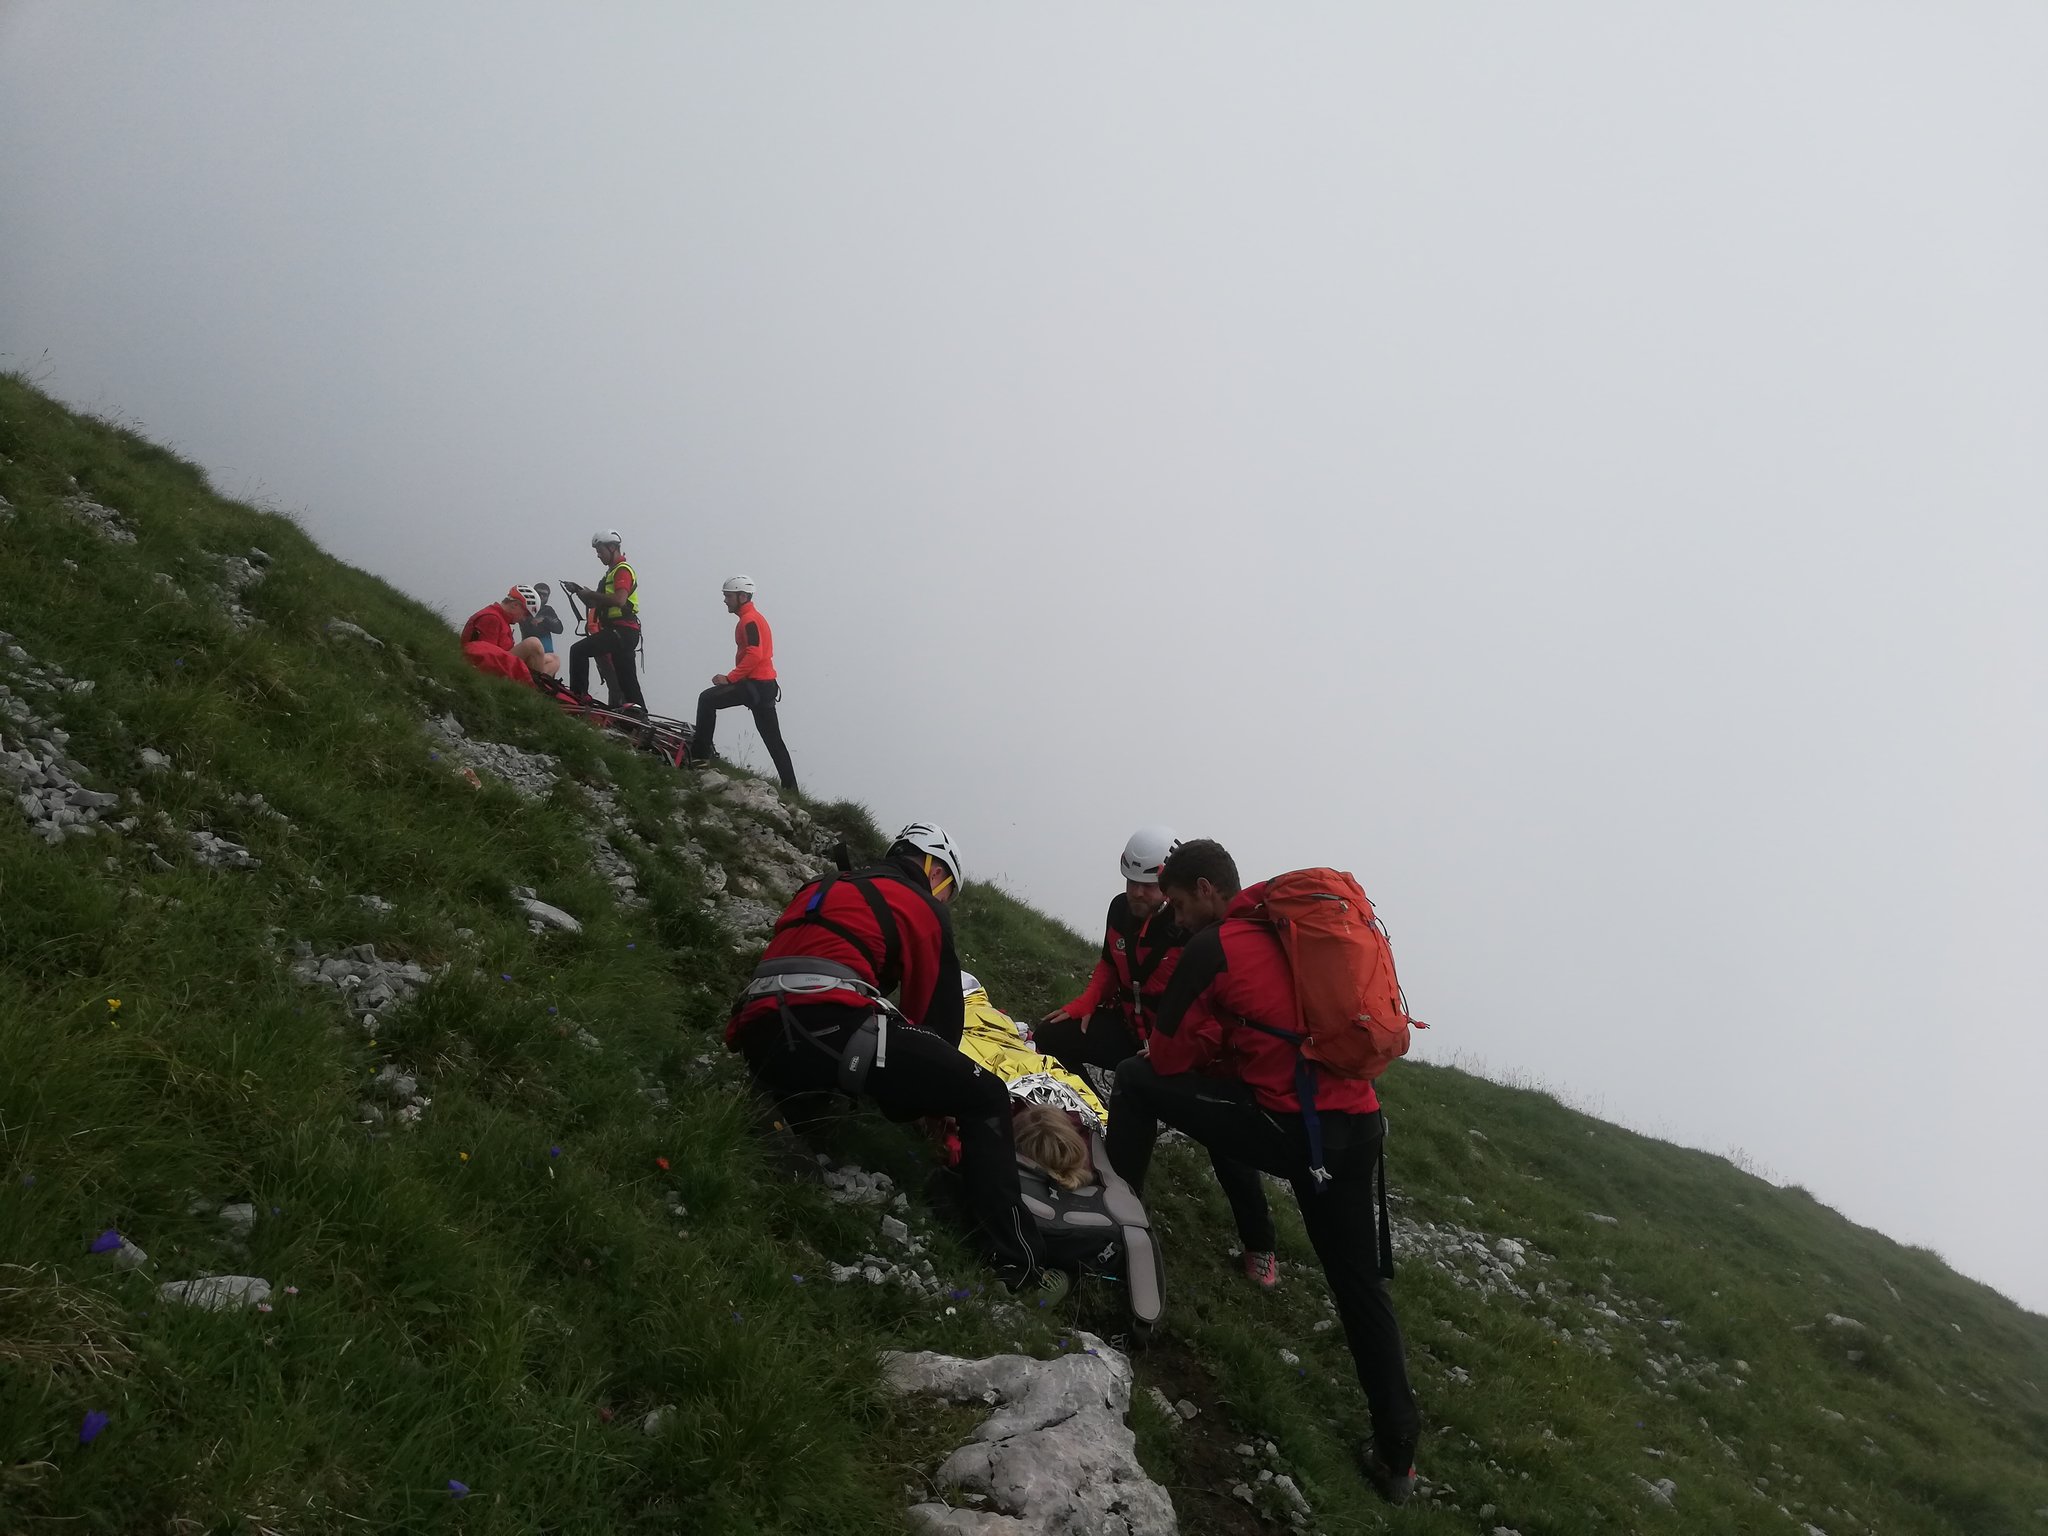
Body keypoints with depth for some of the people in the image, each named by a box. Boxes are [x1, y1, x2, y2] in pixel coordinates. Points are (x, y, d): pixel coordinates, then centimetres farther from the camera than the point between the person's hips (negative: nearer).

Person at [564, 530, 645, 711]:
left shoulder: (622, 570, -7)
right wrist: (581, 592, 9)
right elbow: (598, 605, 23)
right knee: (627, 678, 11)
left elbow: (619, 600, -24)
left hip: (622, 631, -10)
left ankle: (578, 695, -18)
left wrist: (591, 594, -15)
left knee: (579, 650, -17)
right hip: (625, 632, 10)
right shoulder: (612, 572, 25)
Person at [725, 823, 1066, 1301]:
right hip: (830, 1025, -7)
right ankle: (1020, 1267, -3)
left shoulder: (824, 888, 34)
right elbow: (938, 1016, 13)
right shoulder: (920, 905, 15)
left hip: (759, 1042, 7)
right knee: (985, 1098, 3)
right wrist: (928, 1095, 30)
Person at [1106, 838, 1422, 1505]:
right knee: (1359, 1281, 18)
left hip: (1289, 1127, -7)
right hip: (1356, 1124, 7)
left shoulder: (1213, 946, -5)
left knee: (1137, 1080, 8)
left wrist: (1211, 1047, 20)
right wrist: (1227, 1049, 22)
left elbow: (1169, 1056, 1)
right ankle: (1397, 1455, 23)